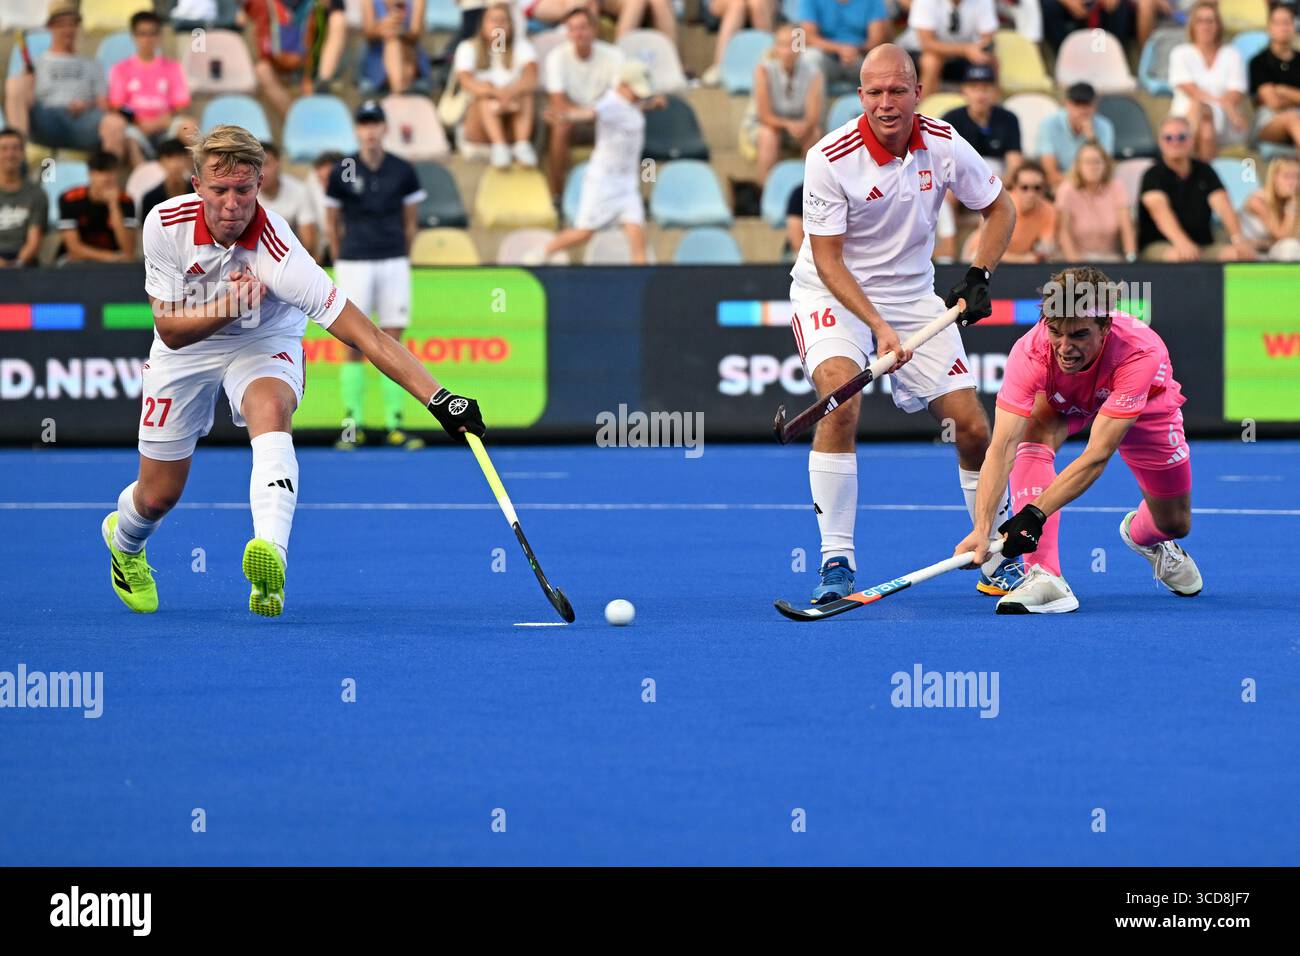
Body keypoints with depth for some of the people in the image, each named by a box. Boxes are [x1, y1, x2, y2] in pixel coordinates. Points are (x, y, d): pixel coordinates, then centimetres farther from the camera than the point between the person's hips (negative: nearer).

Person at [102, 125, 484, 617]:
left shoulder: (277, 253, -36)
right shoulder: (165, 223, -27)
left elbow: (364, 336, -39)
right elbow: (170, 329, -19)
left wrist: (438, 397, -47)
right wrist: (226, 309, -38)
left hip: (264, 345, -2)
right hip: (184, 353, 3)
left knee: (271, 411, -37)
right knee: (159, 494, 8)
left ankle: (271, 559, -54)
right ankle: (123, 540, 46)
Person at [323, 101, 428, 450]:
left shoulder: (402, 172, 3)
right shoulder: (342, 172, -1)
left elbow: (410, 223, 12)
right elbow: (332, 223, 8)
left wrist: (402, 257, 11)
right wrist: (340, 260, 7)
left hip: (394, 264, 1)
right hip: (354, 264, -1)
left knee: (392, 344, 0)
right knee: (354, 345, -2)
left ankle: (394, 425, 1)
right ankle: (352, 425, 2)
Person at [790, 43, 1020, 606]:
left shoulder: (943, 145, -10)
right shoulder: (830, 159, -21)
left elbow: (1000, 208, 6)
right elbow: (827, 260, -18)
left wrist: (979, 276, -7)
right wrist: (878, 326, -28)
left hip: (913, 295, 4)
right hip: (832, 294, -4)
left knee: (972, 428, -3)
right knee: (840, 396, -31)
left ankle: (997, 560, 19)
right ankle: (836, 561, -24)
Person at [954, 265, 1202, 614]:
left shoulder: (1142, 353, -45)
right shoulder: (1030, 351, -41)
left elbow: (1097, 456, -48)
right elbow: (1001, 448, -45)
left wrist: (1034, 513, -56)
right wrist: (982, 528, -58)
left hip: (1142, 404, 0)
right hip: (1060, 402, 0)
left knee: (1175, 524, 5)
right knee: (1034, 432, -34)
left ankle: (1140, 533, 44)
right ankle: (1044, 577, -34)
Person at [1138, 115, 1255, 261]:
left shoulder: (1204, 171, 12)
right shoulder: (1153, 176, -2)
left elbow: (1223, 205, -3)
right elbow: (1160, 210, -22)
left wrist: (1238, 238, -25)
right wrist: (1182, 243, -43)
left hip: (1204, 246, 4)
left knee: (1246, 252, -24)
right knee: (1179, 256, -41)